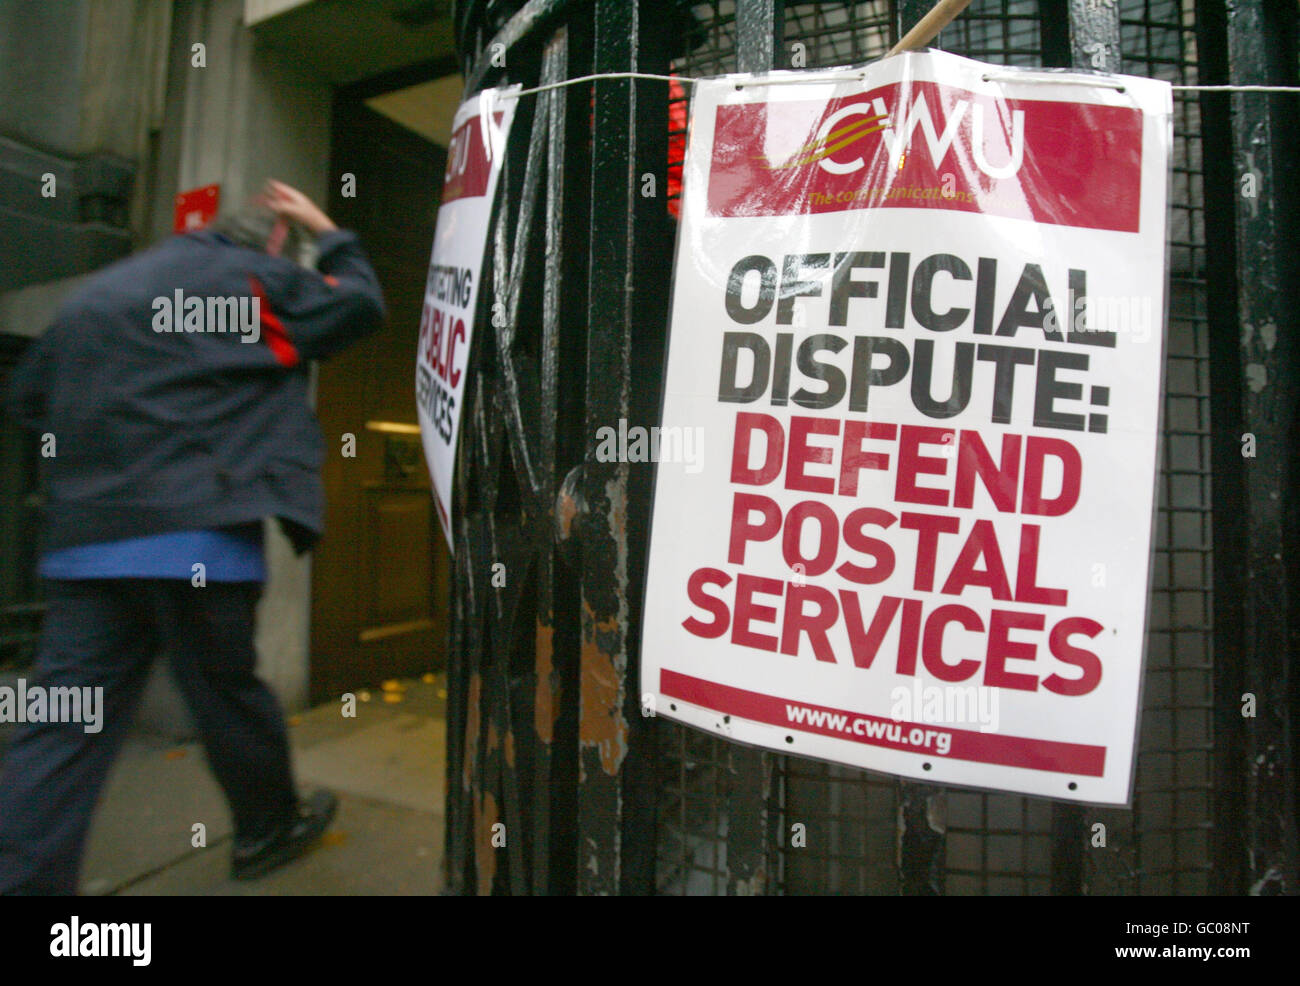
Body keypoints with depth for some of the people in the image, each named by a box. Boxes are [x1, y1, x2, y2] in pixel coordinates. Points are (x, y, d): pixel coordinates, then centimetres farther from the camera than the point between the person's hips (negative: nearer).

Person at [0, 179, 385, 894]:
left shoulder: (99, 290, 22)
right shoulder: (253, 276, 2)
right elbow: (360, 304, 9)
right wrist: (329, 234, 22)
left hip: (82, 538, 6)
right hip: (194, 531, -6)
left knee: (63, 725, 6)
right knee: (228, 692, 9)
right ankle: (270, 827, 29)